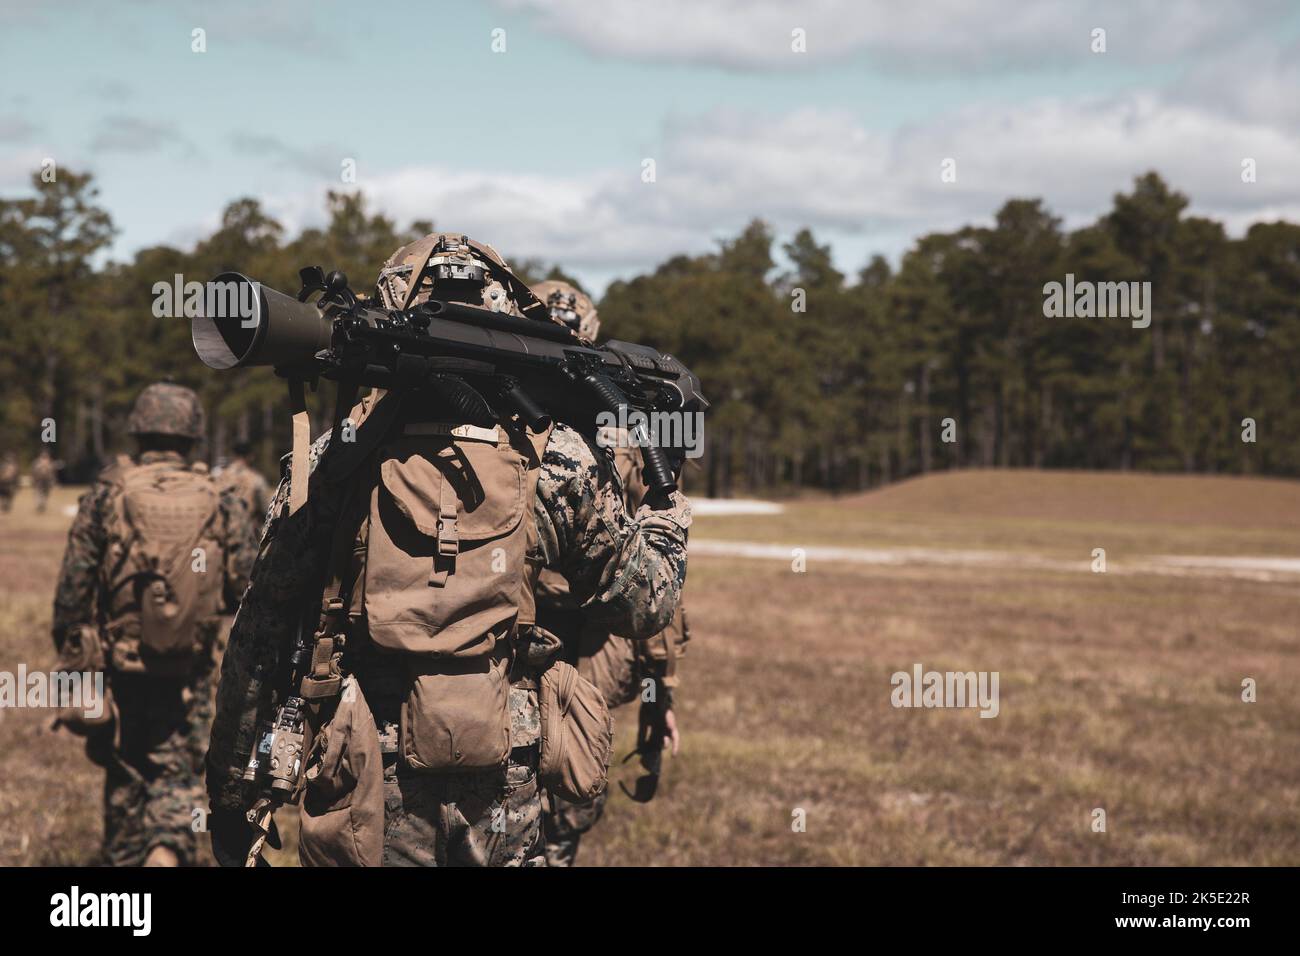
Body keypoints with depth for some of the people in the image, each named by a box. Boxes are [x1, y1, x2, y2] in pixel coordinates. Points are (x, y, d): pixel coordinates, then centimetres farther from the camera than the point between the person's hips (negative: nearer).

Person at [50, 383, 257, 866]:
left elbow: (73, 588, -7)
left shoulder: (105, 496, -6)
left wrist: (71, 659, 2)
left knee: (124, 771, 18)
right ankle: (168, 849, -17)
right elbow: (248, 589, -2)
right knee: (177, 774, 8)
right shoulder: (221, 505, -3)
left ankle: (125, 859, 29)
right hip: (187, 673, 0)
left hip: (118, 668, 0)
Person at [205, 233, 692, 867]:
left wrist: (230, 790, 11)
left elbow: (258, 637, 2)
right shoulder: (557, 457, -1)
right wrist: (668, 512, 29)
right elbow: (647, 605, 9)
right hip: (505, 796, 0)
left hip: (369, 795, 0)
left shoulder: (332, 459, -1)